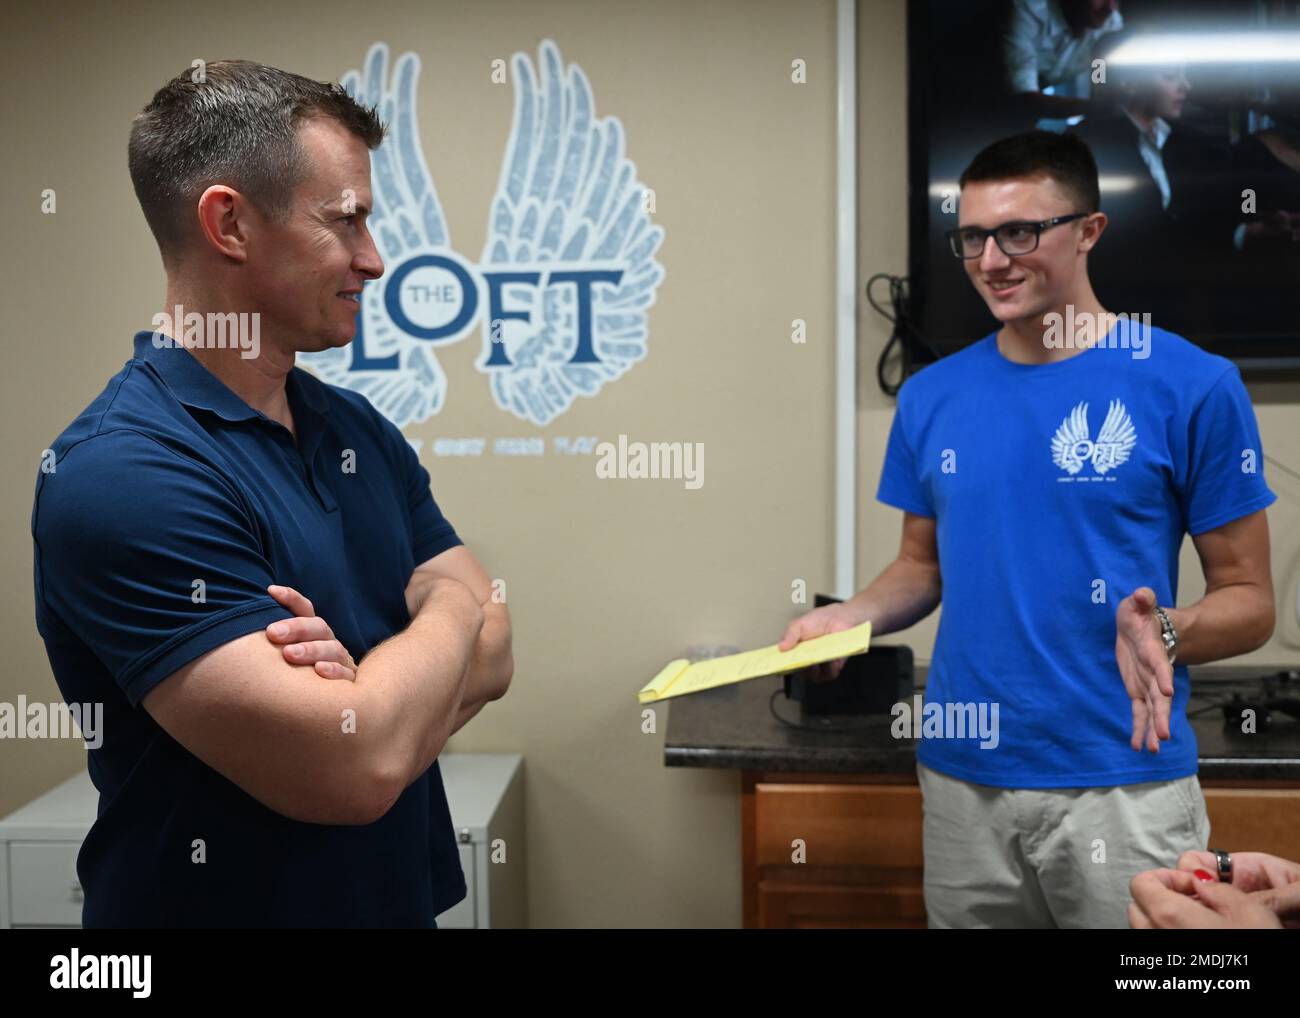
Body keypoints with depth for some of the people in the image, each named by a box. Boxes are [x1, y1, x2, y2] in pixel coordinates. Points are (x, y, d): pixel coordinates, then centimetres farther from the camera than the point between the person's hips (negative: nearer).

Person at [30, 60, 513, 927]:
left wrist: (371, 692, -22)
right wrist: (453, 608, -11)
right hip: (220, 902, -7)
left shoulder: (360, 429, 1)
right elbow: (358, 769, -29)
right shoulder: (118, 473, -23)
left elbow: (491, 654, -1)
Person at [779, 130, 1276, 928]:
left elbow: (1249, 598, -3)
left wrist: (1166, 632, -23)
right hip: (963, 782, 4)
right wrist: (854, 615, -5)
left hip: (1123, 785, -3)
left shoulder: (1193, 386, -8)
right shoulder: (932, 396, 4)